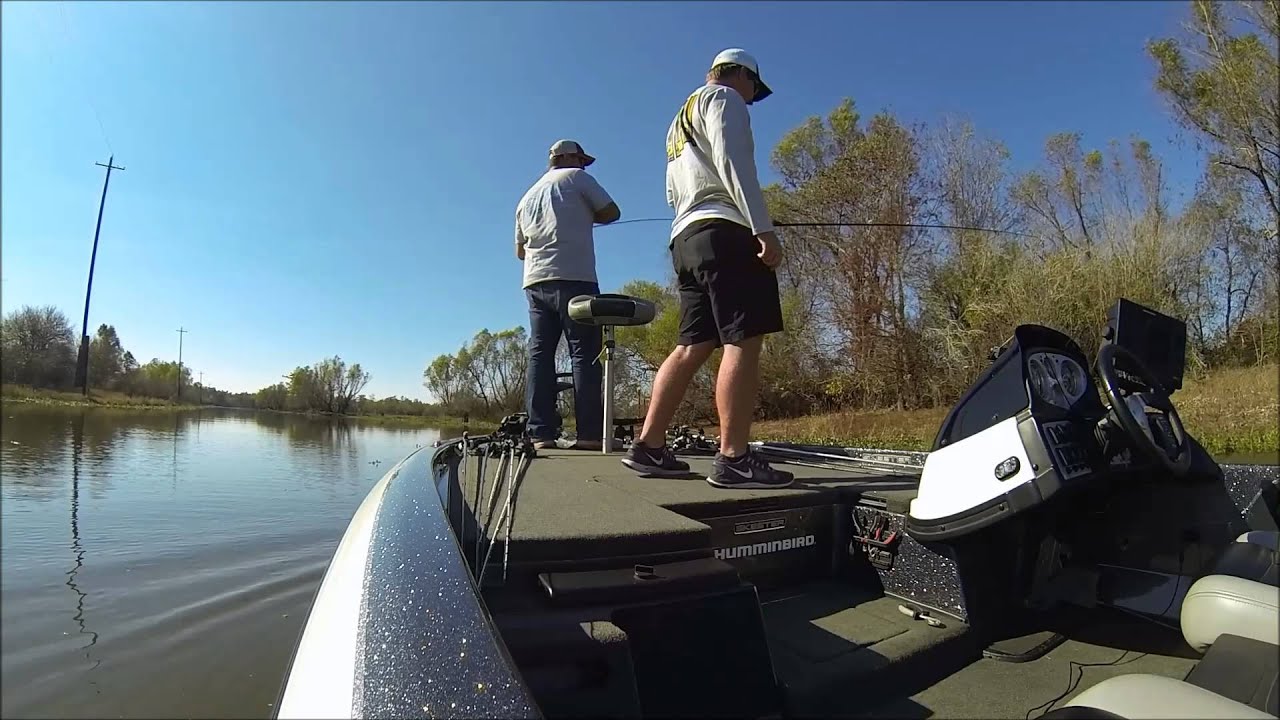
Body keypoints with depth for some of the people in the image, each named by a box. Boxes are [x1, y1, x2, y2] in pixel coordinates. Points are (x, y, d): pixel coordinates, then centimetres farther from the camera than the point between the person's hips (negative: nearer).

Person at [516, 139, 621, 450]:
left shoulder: (527, 197, 26)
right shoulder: (576, 177, 9)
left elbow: (520, 250, 28)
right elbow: (611, 212, 7)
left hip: (535, 282, 6)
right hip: (574, 278, -6)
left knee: (540, 354, 1)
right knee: (585, 354, -7)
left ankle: (541, 433, -4)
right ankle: (589, 434, -12)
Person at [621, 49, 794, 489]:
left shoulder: (680, 119, 35)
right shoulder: (722, 98, 7)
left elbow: (672, 194, 33)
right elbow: (732, 161, -11)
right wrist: (763, 227, -18)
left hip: (686, 236, 9)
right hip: (724, 231, -9)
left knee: (692, 346, 4)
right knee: (744, 341, -15)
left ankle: (649, 446, 1)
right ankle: (734, 459, -19)